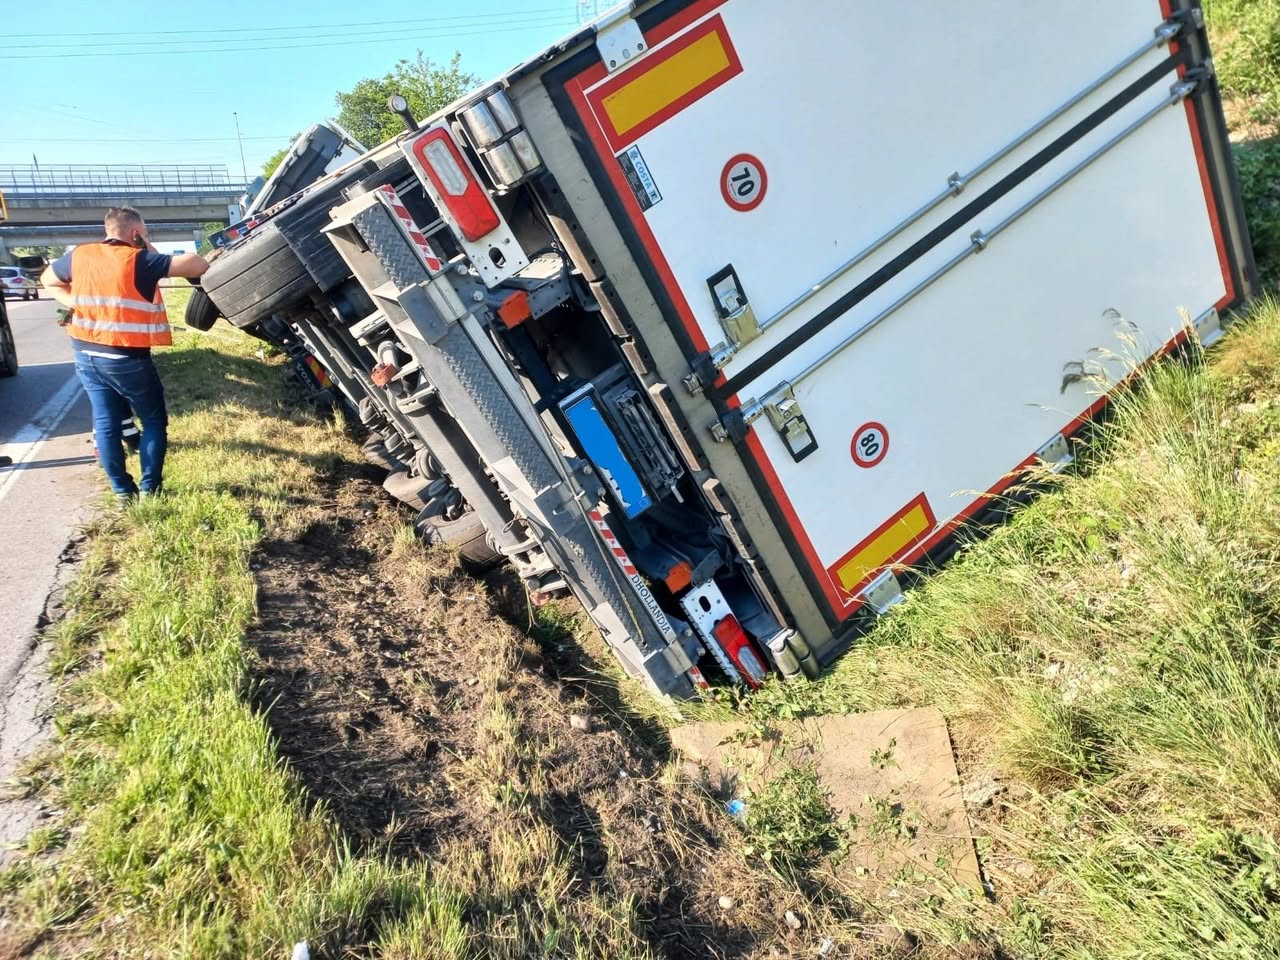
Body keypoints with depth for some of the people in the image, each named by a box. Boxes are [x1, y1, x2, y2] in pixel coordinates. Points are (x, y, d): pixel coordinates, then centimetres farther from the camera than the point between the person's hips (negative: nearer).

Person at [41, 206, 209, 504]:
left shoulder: (78, 256, 5)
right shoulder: (140, 260, -13)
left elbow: (48, 280, 23)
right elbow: (198, 265, -18)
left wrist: (77, 304, 10)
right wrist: (152, 252, -4)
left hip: (86, 354, 6)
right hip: (126, 358, -6)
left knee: (105, 422, 12)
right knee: (154, 420, 9)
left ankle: (122, 491, 16)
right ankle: (149, 488, 6)